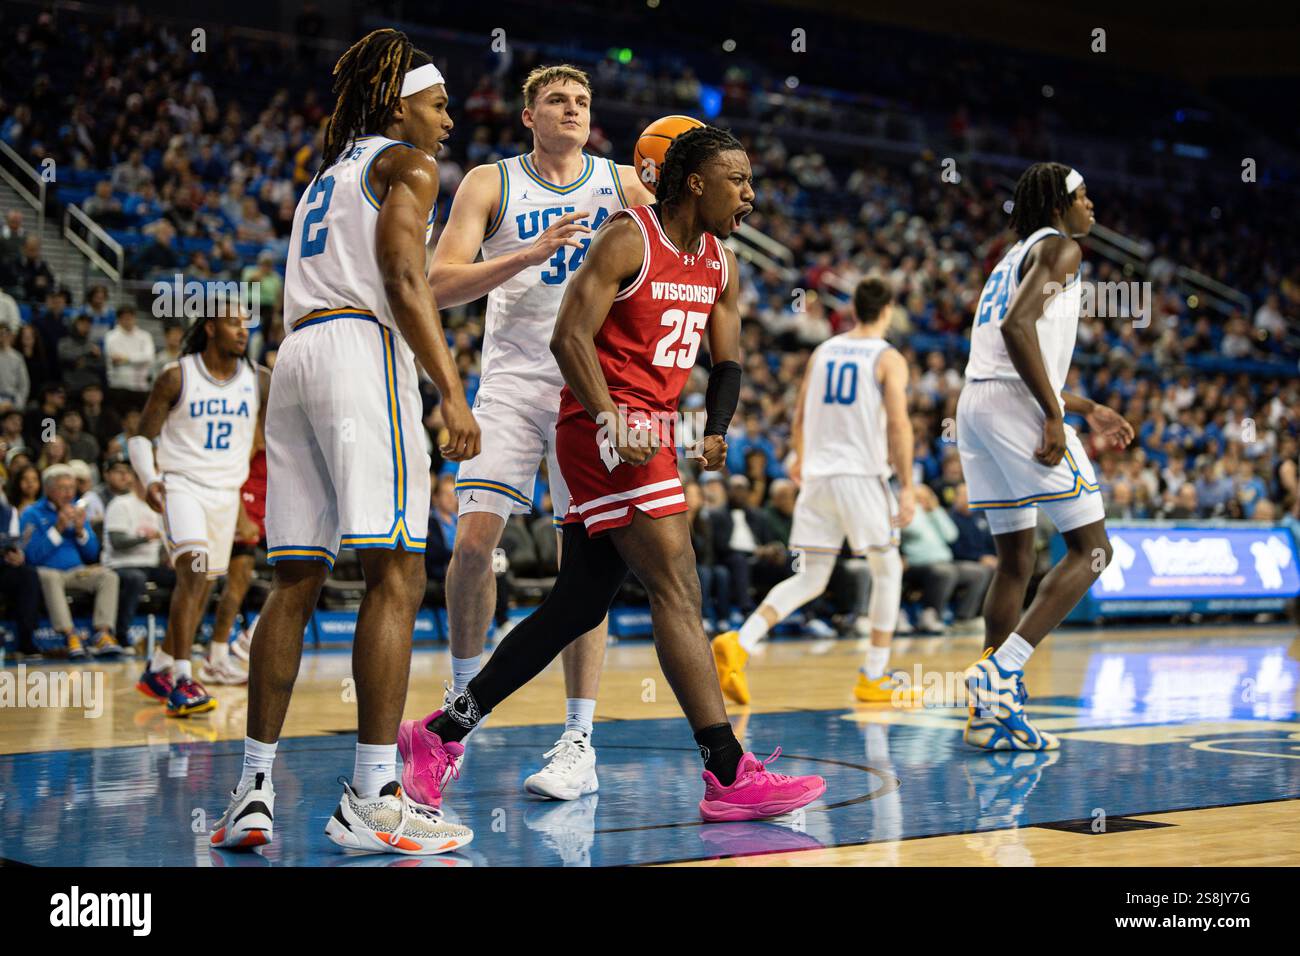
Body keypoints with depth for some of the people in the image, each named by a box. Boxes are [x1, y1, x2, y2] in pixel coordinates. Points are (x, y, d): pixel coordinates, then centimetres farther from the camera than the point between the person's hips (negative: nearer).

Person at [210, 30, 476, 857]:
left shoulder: (328, 177, 30)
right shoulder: (408, 165, 5)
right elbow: (403, 279, -10)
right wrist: (452, 391, -15)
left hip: (296, 357, 9)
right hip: (363, 353, -9)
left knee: (295, 584, 8)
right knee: (397, 576, -11)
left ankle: (254, 789, 6)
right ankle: (370, 802, -16)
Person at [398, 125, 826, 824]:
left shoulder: (721, 264, 13)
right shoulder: (628, 238, -12)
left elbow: (727, 361, 15)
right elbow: (569, 336, -18)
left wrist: (716, 432, -4)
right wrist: (612, 421, -29)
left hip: (653, 434, 9)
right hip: (603, 431, -9)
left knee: (579, 604, 10)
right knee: (678, 587, -14)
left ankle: (442, 733, 19)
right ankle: (729, 778, -15)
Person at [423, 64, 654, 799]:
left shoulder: (624, 185, 7)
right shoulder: (491, 184, 4)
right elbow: (441, 284, -6)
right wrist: (532, 253, -18)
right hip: (513, 382, 0)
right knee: (473, 542, -10)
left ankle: (580, 742, -2)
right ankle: (465, 695, 13)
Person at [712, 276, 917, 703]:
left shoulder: (822, 352, 13)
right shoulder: (888, 359, -2)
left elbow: (800, 417, 16)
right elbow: (898, 424, -12)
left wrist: (799, 459, 34)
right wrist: (907, 486, -12)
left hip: (818, 476, 5)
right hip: (862, 475, -5)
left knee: (809, 579, 8)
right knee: (887, 569, 12)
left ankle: (739, 642, -12)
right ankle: (874, 676, 11)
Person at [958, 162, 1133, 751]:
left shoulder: (1015, 256, 27)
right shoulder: (1059, 247, -1)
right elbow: (1018, 326, -18)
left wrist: (1088, 410, 34)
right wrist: (1055, 416, -20)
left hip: (974, 403, 9)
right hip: (1016, 402, -9)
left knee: (1015, 560, 12)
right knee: (1091, 549, -4)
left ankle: (994, 712, 9)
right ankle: (1001, 669, -17)